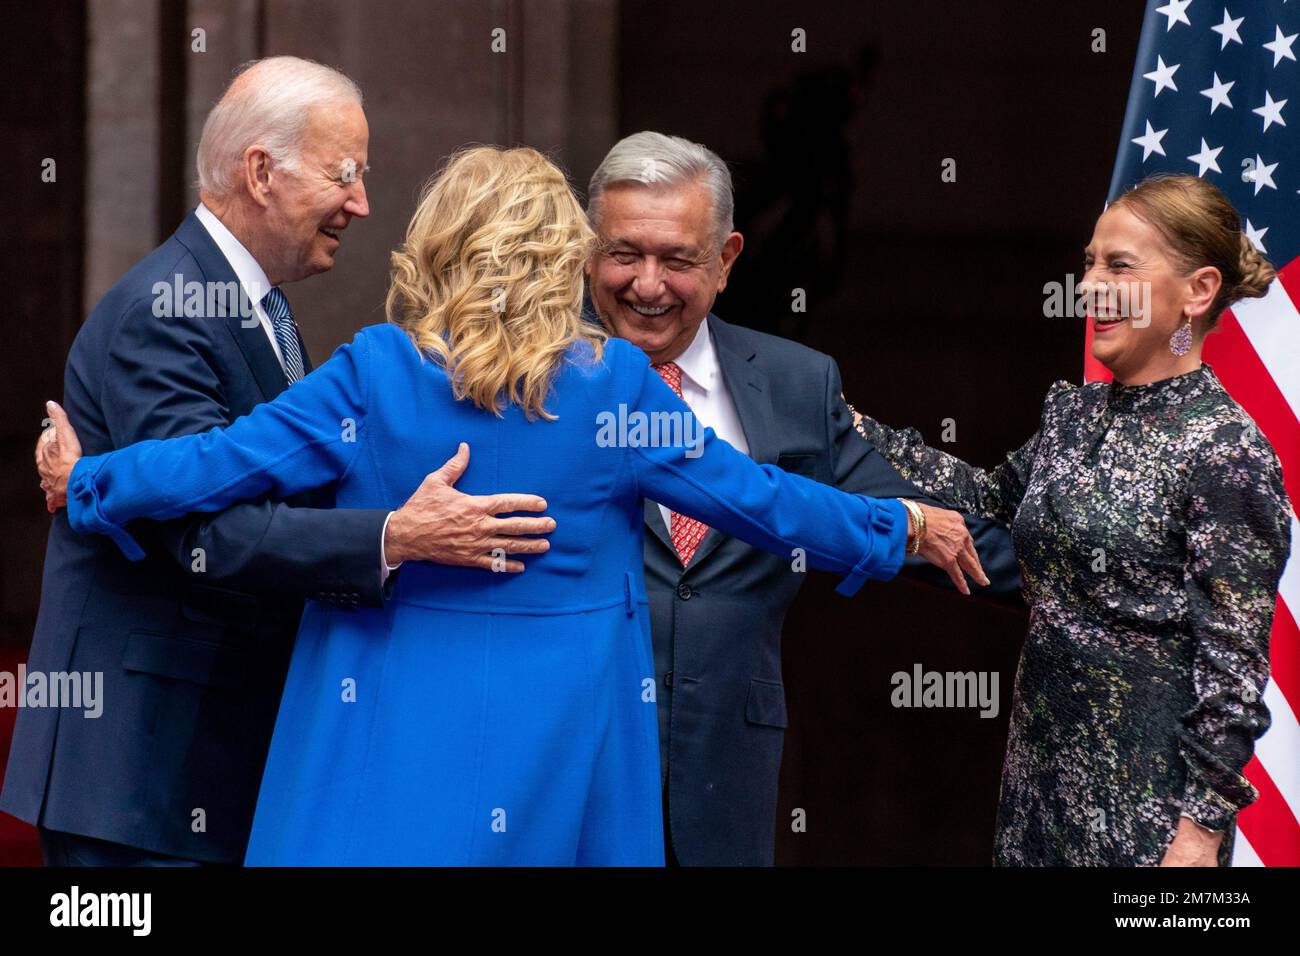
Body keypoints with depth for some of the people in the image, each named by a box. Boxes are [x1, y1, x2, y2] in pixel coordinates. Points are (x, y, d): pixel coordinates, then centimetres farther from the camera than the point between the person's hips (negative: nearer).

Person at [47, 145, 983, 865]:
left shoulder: (376, 372, -6)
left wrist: (86, 482, 13)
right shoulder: (614, 382, -4)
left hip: (392, 746, -1)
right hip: (559, 746, 1)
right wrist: (898, 529, 18)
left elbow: (222, 464, -3)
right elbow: (754, 497, 3)